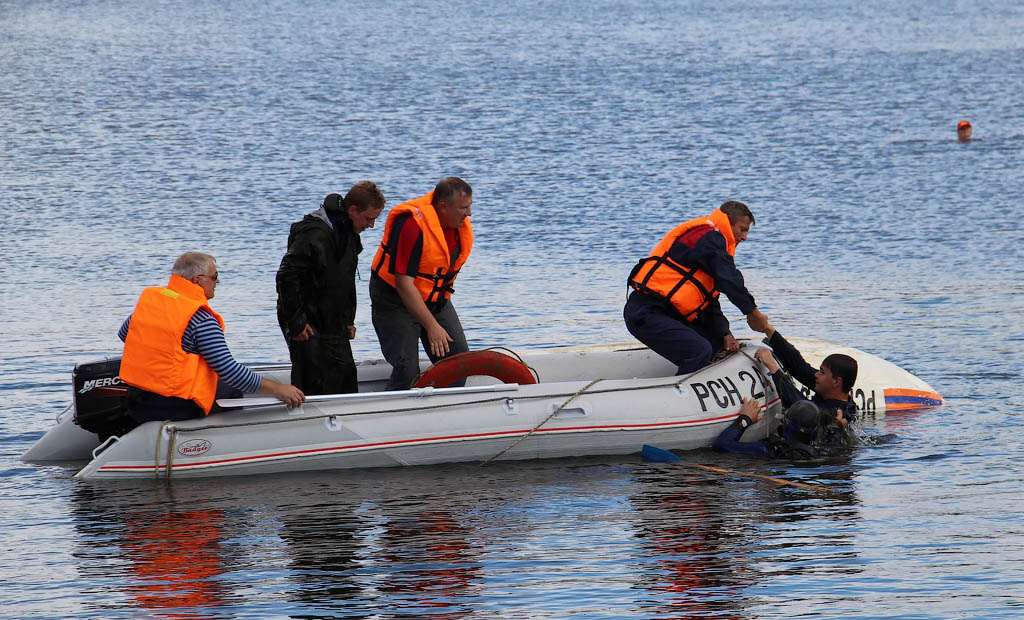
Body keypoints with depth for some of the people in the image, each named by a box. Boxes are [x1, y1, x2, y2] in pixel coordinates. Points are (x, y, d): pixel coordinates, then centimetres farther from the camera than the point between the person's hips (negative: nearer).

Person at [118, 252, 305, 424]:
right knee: (233, 390, 14)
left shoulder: (148, 298, 4)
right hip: (176, 408, -7)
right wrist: (277, 389, -16)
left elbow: (124, 333, 20)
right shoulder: (201, 320, -18)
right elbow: (228, 370, -21)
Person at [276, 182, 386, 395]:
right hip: (310, 328, -9)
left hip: (335, 325, 9)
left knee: (346, 381, 9)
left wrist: (348, 319, 15)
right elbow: (286, 276, -23)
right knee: (314, 385, -10)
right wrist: (296, 323, -20)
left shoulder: (350, 234, 10)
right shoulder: (315, 234, -21)